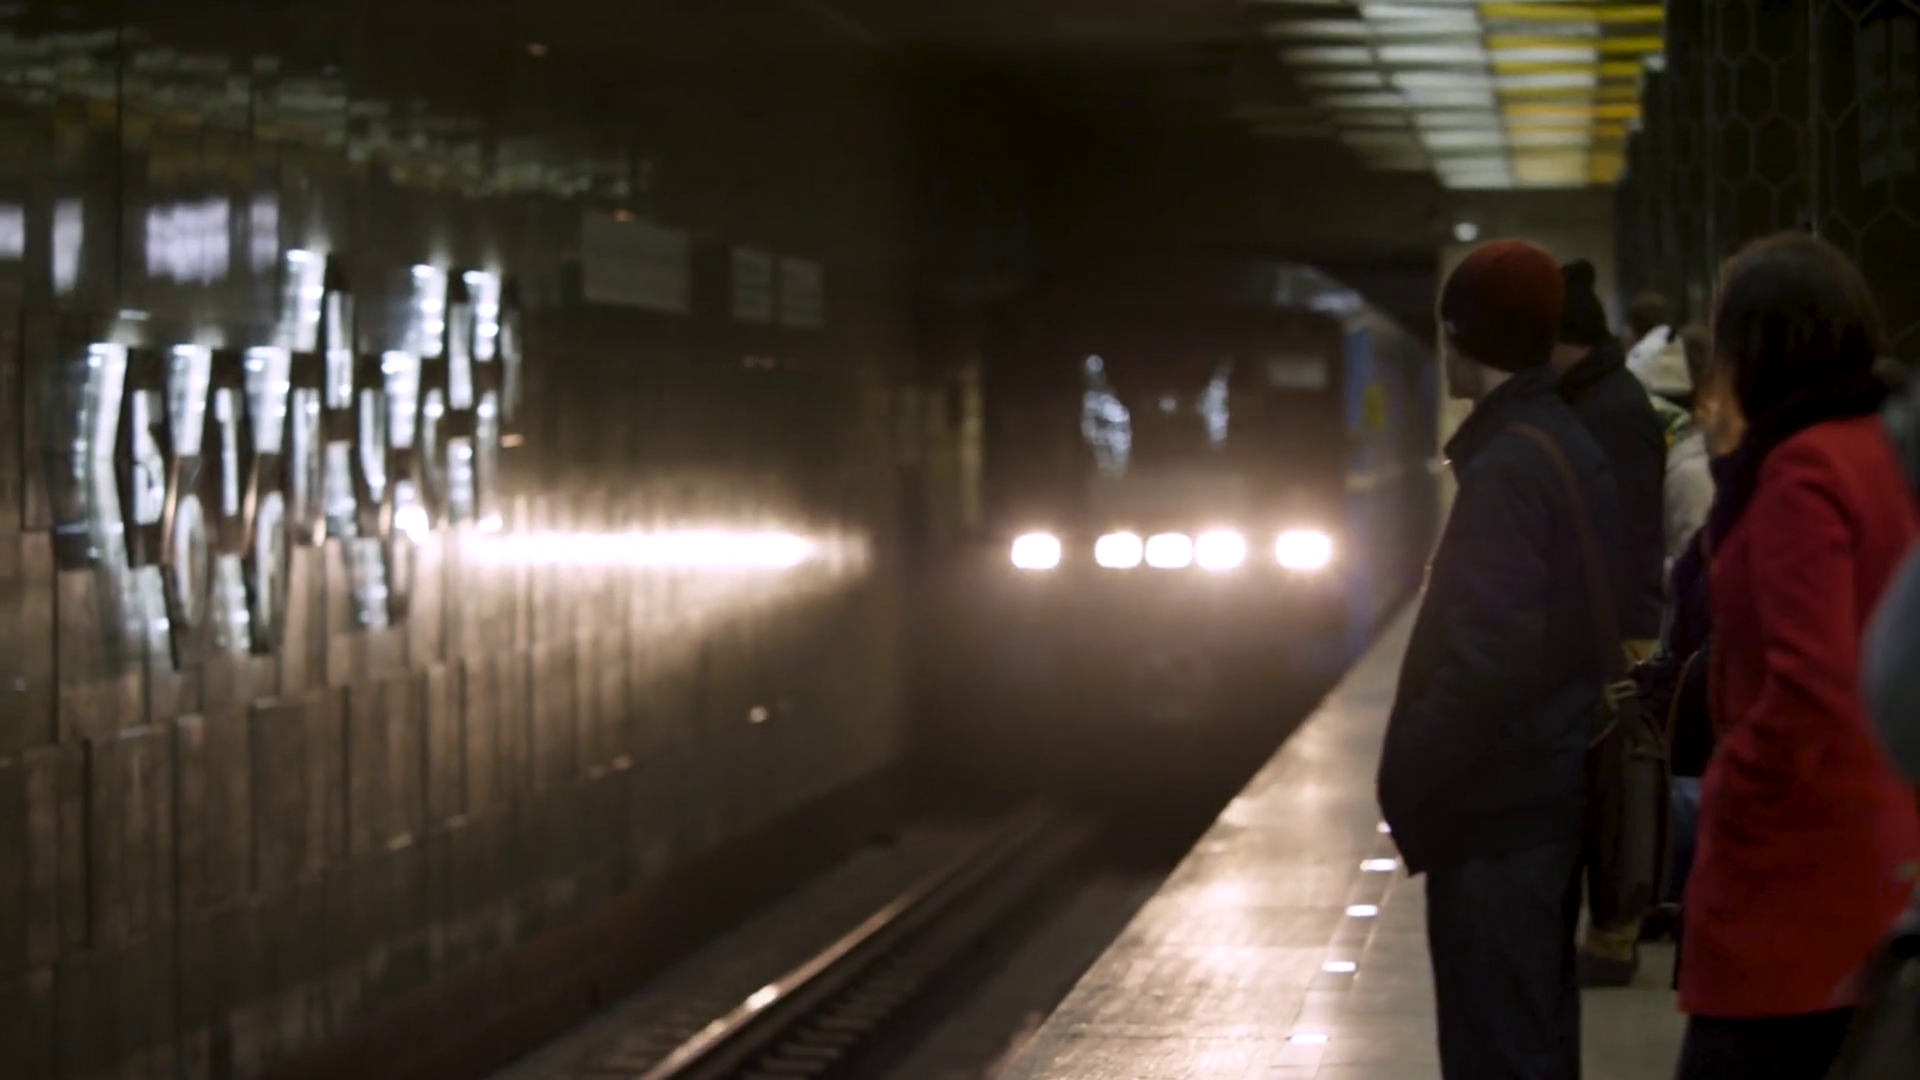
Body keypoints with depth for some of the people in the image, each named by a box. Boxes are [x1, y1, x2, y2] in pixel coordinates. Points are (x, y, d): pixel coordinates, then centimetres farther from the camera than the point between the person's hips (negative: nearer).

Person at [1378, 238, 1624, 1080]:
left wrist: (1408, 771, -14)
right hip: (1552, 787, 10)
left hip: (1500, 804, -10)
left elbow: (1490, 655, -25)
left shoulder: (1507, 467, -18)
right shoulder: (1569, 446, 12)